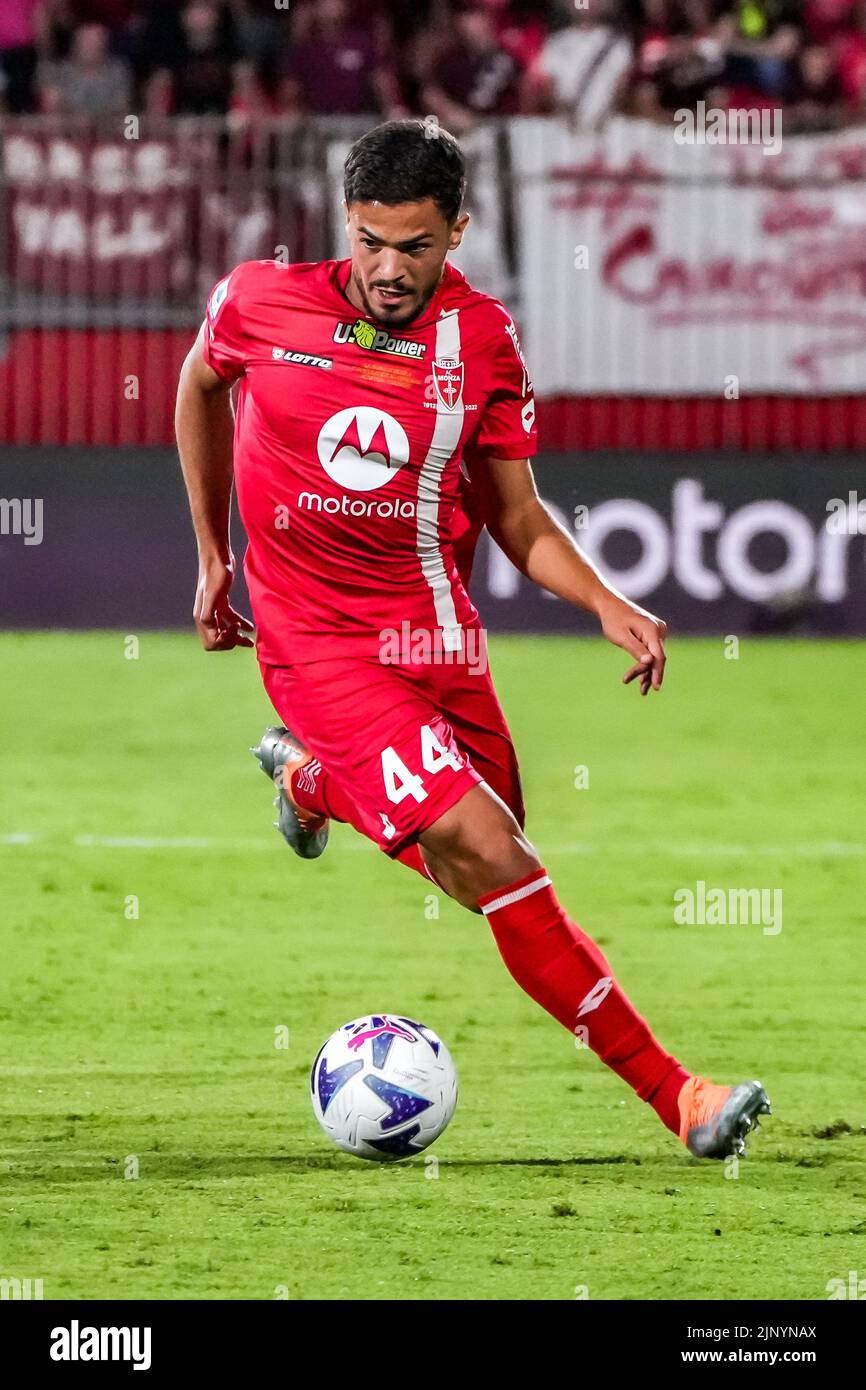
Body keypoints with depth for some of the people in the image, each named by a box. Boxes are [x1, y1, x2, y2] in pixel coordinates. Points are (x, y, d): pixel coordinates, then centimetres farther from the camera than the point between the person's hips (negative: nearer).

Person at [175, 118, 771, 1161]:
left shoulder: (483, 341, -4)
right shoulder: (259, 304, -9)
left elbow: (517, 518, 5)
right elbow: (200, 383, 14)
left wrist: (608, 605, -12)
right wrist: (212, 556, 15)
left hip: (438, 635, 4)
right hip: (319, 643, -4)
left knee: (492, 857, 15)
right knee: (492, 863, -18)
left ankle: (309, 777, 42)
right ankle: (674, 1095, -15)